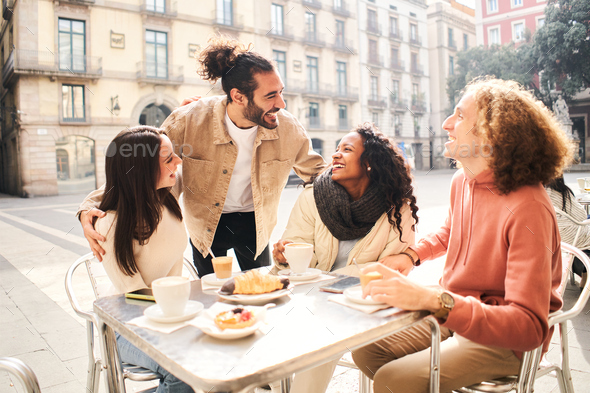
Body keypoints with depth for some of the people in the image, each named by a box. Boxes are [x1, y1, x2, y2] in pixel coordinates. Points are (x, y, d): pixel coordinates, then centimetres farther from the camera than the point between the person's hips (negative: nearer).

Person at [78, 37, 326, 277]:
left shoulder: (287, 128, -19)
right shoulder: (189, 121, -26)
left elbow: (316, 172, -1)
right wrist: (91, 206, -30)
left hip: (254, 221, 2)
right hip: (206, 223, -1)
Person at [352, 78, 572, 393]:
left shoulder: (527, 209, -28)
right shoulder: (461, 181, -1)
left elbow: (529, 326, -32)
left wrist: (433, 300, -43)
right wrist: (412, 254, 3)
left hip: (503, 340, -7)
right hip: (453, 316, 8)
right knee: (366, 348, -1)